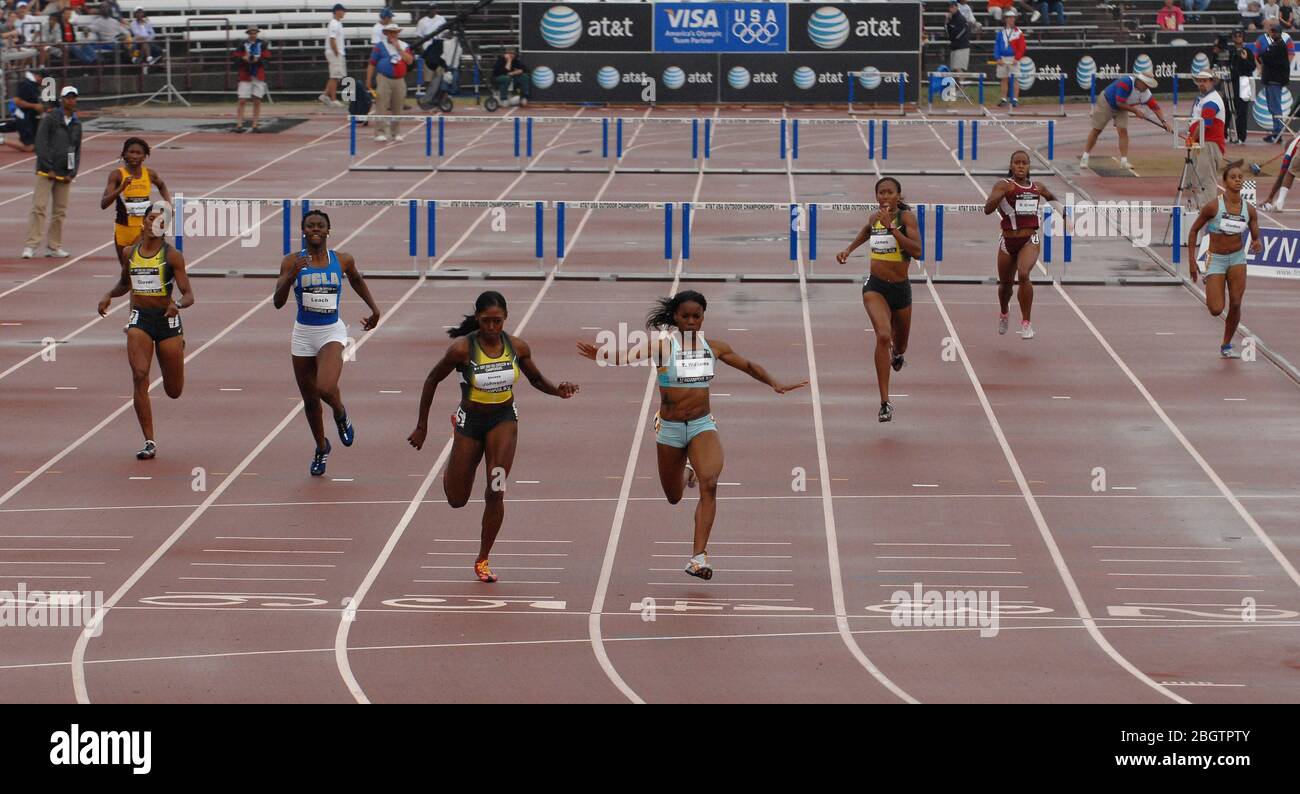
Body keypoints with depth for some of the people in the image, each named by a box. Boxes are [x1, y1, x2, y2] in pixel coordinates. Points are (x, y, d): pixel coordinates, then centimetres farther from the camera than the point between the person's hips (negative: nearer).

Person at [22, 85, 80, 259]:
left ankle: (54, 246, 13)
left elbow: (78, 150, 14)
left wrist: (72, 173, 2)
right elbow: (40, 144, -8)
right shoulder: (50, 119, -4)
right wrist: (49, 169, -13)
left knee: (60, 211, 7)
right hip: (47, 172, -5)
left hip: (65, 174, 5)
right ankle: (30, 245, -10)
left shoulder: (76, 123, 12)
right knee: (39, 208, -9)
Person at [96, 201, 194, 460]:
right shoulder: (130, 253, 6)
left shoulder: (172, 256, -6)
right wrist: (108, 295, 6)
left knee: (173, 391, 9)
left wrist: (177, 305, -31)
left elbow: (189, 295, -9)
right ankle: (150, 443, -15)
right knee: (140, 377, -19)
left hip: (167, 319, -2)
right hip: (139, 319, 2)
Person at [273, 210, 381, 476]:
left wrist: (374, 309, 24)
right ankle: (321, 448, 37)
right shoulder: (292, 262, -6)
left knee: (326, 388, -26)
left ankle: (341, 415, 10)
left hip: (332, 333, -1)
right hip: (303, 334, 2)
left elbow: (356, 280, 21)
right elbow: (278, 302, -13)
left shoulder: (343, 261, -2)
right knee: (310, 400, 12)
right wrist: (291, 276, -28)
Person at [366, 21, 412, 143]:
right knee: (382, 107, -10)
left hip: (399, 80, 4)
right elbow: (372, 65, 2)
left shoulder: (404, 46, 10)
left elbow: (410, 61, -5)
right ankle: (381, 132, -9)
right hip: (383, 79, -4)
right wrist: (368, 81, -2)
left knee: (397, 108, 8)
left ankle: (394, 133, 18)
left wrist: (398, 48, -10)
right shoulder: (380, 46, 1)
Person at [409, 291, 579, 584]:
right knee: (457, 499, 11)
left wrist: (557, 390, -15)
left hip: (504, 419, 1)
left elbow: (536, 379, 7)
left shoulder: (518, 347, -11)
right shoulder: (462, 348, -21)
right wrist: (422, 426, -5)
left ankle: (483, 560, 3)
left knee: (495, 492, -15)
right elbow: (432, 381, -8)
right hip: (470, 420, -1)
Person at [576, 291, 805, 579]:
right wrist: (600, 355, -49)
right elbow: (627, 356, -29)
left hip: (702, 425, 1)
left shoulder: (714, 347, 0)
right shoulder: (662, 345, -12)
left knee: (709, 484, -25)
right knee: (673, 498, 15)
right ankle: (685, 474, 55)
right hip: (669, 428, -1)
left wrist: (775, 384, 5)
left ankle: (699, 555, -24)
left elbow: (749, 366, 13)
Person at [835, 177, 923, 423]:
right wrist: (848, 250, 21)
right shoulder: (874, 218, 3)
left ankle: (897, 354, 64)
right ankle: (885, 403, -26)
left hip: (900, 288, 0)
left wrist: (891, 227, -26)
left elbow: (917, 250, -23)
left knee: (899, 344, 21)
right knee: (883, 336, -25)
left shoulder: (906, 216, -9)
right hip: (875, 286, 0)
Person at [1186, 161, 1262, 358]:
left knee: (1235, 305, -6)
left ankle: (1226, 346, 13)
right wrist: (1191, 261, -7)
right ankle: (1210, 294, 29)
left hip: (1237, 258, 3)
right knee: (1216, 310, -9)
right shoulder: (1213, 207, -15)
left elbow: (1255, 236, 3)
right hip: (1216, 259, -3)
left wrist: (1257, 244, -23)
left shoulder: (1249, 210, -5)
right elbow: (1194, 230, -5)